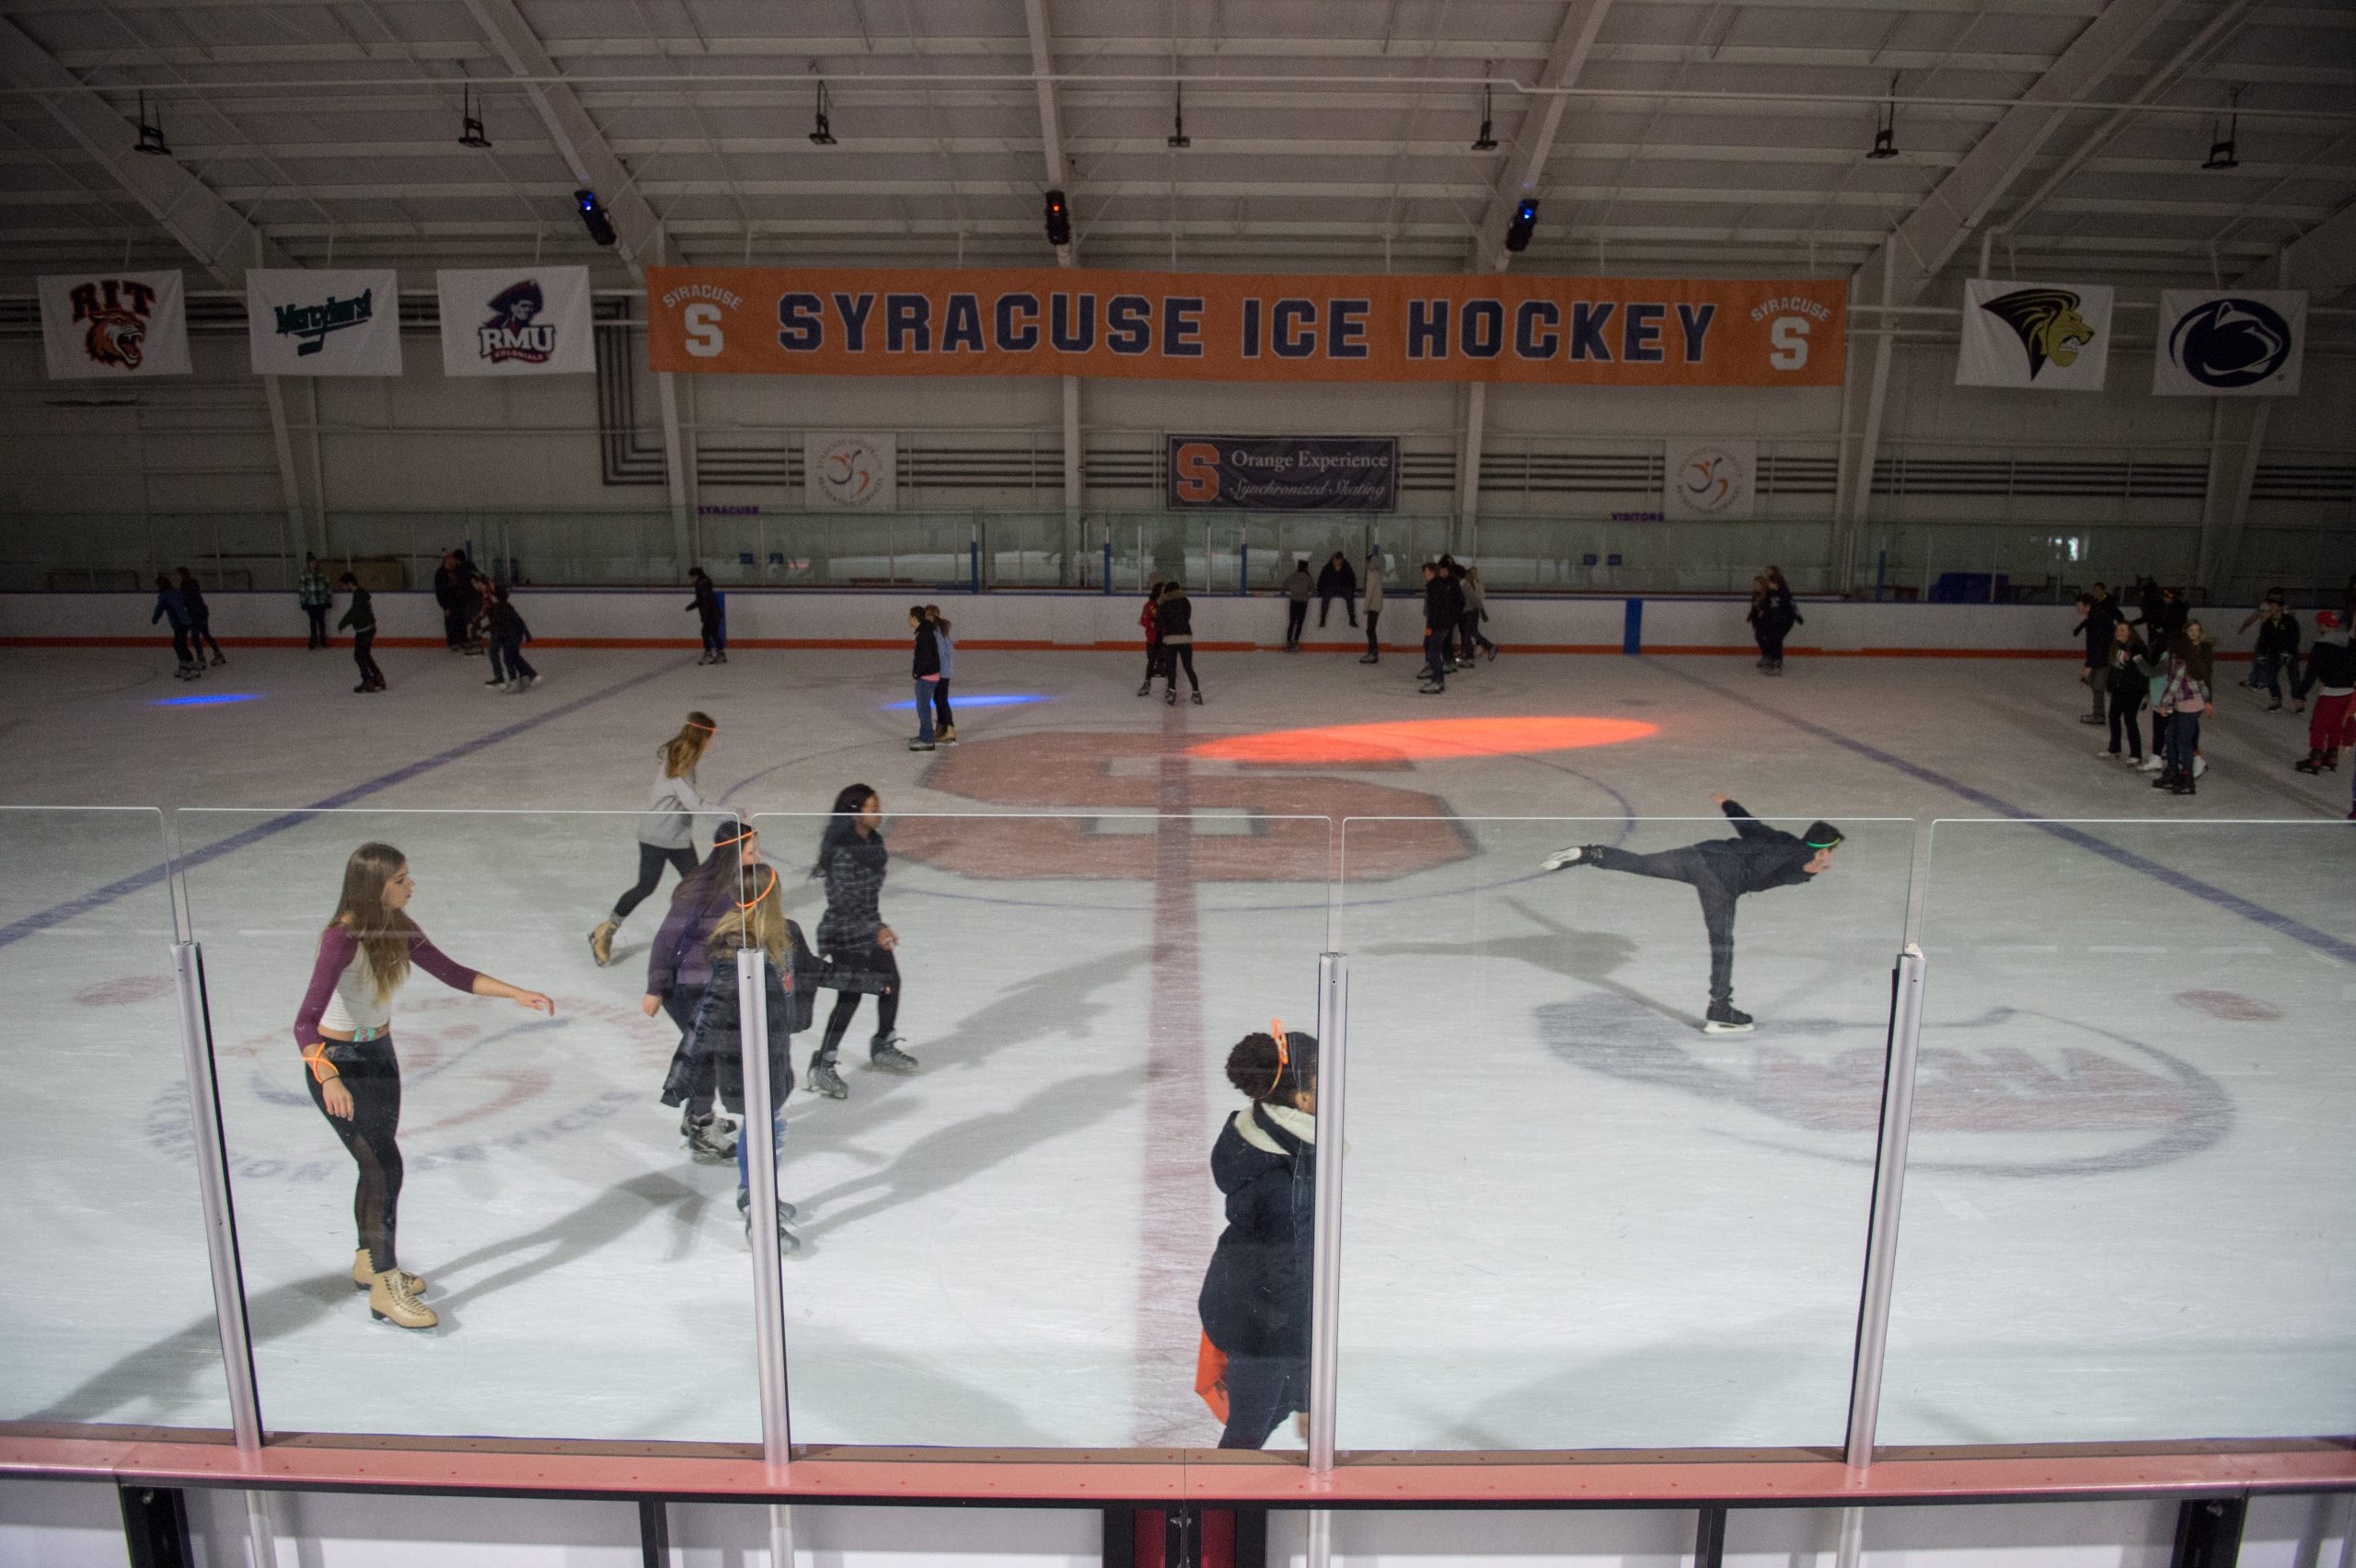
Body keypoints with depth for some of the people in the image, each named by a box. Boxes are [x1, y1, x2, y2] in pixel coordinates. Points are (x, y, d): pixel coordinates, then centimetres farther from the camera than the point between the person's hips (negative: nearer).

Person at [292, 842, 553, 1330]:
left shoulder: (396, 928, -5)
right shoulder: (343, 939, -28)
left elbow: (452, 973, 3)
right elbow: (306, 1023, -34)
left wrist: (516, 993, -7)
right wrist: (330, 1080, -48)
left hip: (380, 1054, 8)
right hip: (338, 1063, -8)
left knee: (377, 1164, 19)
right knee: (385, 1167, -6)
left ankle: (370, 1263, 39)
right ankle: (384, 1290, 7)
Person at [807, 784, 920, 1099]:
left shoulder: (872, 840, 2)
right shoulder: (843, 852, -26)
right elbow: (844, 904, -26)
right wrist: (876, 929, -27)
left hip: (869, 928, 9)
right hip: (844, 934, -9)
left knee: (890, 983, 18)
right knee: (849, 997, -8)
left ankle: (882, 1048, 38)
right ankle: (821, 1067, 1)